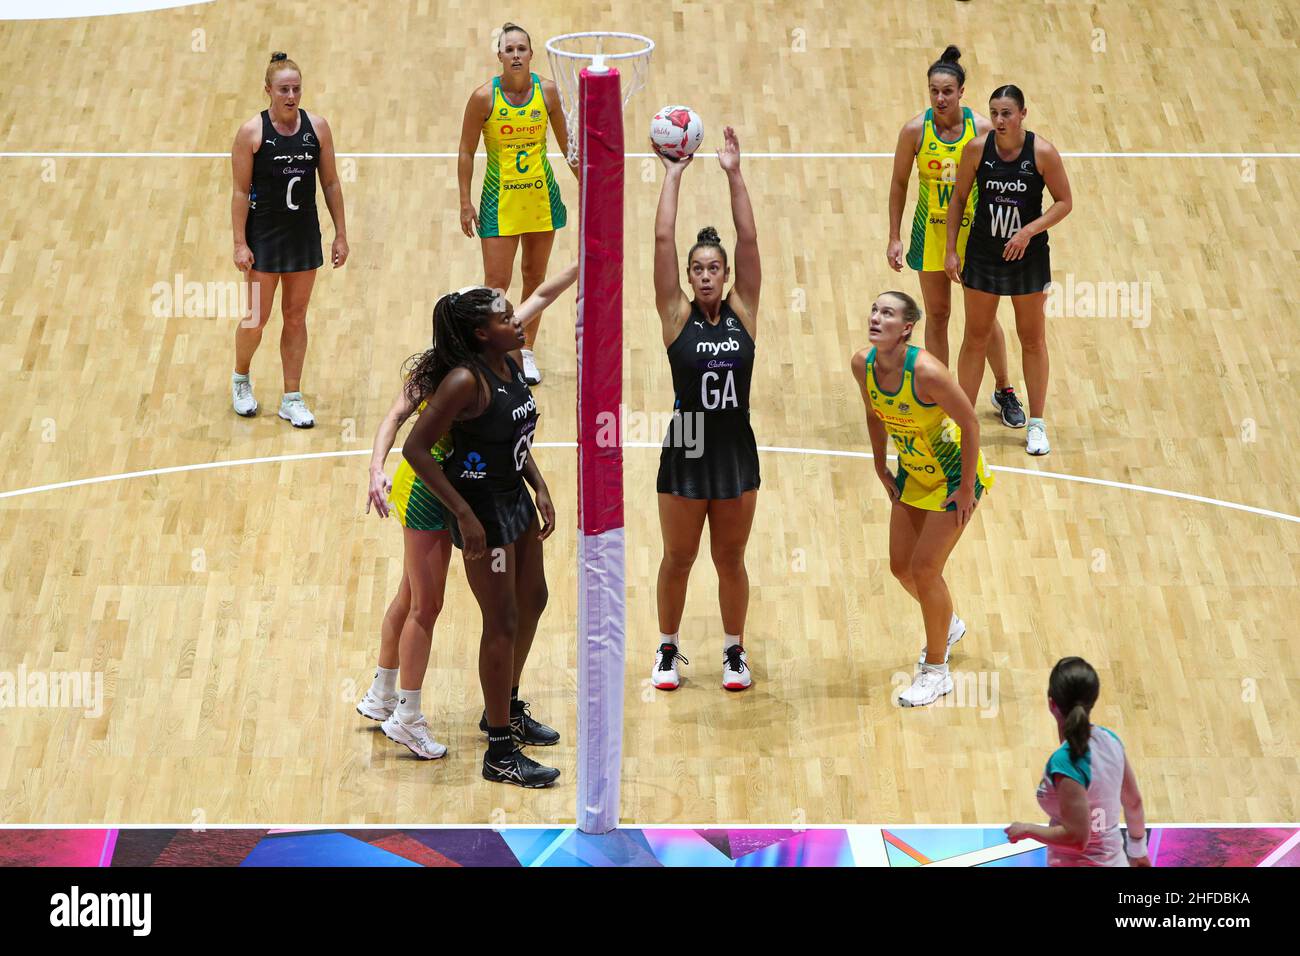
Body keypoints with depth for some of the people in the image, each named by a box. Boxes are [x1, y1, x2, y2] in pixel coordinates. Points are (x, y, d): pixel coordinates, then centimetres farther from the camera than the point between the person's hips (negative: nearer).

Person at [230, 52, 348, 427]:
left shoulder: (317, 127, -1)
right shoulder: (252, 132, -10)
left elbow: (330, 183, 5)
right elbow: (241, 191, -8)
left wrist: (340, 234, 4)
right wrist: (240, 243, -12)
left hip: (304, 234, 3)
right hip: (263, 235, -3)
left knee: (296, 316, 9)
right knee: (258, 318, 1)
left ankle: (292, 399, 17)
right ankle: (241, 378, 29)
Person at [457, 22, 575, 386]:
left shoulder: (546, 91, -5)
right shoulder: (484, 97, -13)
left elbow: (566, 142, 9)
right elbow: (467, 152, -5)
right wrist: (465, 202, -8)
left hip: (542, 195, 3)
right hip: (500, 199, -3)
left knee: (534, 276, 12)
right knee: (496, 283, -6)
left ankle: (527, 352, 26)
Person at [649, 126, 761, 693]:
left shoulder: (743, 313, -1)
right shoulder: (677, 316, -4)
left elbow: (748, 239, -6)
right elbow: (663, 240, -9)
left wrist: (734, 174, -8)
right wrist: (673, 176, -6)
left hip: (735, 453, 1)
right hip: (685, 453, -1)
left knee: (730, 560, 12)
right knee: (677, 560, 11)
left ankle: (734, 651, 27)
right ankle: (668, 650, 28)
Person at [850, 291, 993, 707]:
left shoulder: (925, 371, -34)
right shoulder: (862, 363, -14)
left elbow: (970, 423, -25)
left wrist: (966, 489, -19)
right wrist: (881, 467, 10)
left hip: (954, 474, -7)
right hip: (912, 471, 7)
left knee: (924, 569, -6)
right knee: (901, 566, 12)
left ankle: (936, 670, 13)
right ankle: (948, 625, 44)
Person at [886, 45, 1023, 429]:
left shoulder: (982, 129, -13)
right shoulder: (915, 130, -11)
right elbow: (899, 183, -1)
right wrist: (894, 237, -2)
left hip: (973, 228, 0)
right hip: (931, 230, 0)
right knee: (936, 315, 8)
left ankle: (1004, 391, 26)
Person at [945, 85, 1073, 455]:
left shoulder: (1042, 152, -15)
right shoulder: (977, 149, -10)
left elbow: (1064, 202, -8)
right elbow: (959, 198, 0)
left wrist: (1028, 232, -21)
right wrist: (951, 249, -2)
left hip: (1028, 255, -1)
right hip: (982, 254, 1)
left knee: (1032, 339, 9)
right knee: (975, 337, 8)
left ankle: (1037, 425, 20)